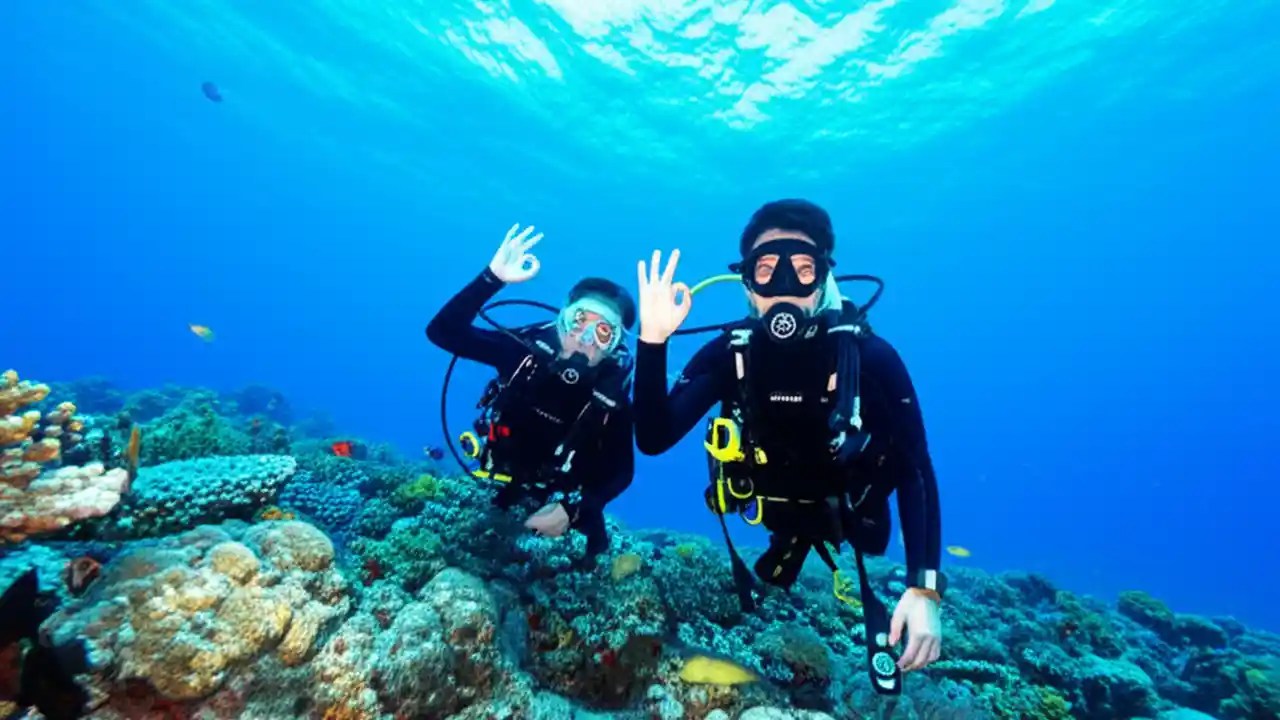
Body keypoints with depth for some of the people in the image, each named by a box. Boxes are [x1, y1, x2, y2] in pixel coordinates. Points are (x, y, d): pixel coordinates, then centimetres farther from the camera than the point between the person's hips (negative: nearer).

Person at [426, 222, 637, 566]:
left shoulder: (612, 399, -22)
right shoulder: (526, 349, -20)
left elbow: (621, 472, -12)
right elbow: (443, 331, -25)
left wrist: (573, 510, -27)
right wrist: (493, 277, -38)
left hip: (559, 504, -1)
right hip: (498, 488, 2)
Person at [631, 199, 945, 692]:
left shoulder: (871, 356, -25)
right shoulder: (728, 353, -22)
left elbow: (915, 471, -20)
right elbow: (653, 440, -29)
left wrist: (924, 588, -29)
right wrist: (653, 341, -41)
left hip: (849, 520, -1)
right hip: (768, 518, 1)